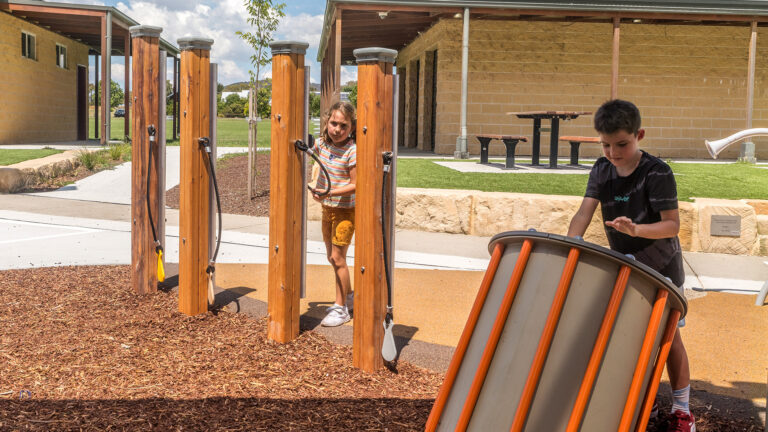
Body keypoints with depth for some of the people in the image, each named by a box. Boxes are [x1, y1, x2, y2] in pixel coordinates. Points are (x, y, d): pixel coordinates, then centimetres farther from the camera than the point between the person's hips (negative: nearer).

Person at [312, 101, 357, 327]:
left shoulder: (352, 151, -20)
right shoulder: (322, 143, 0)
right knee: (331, 256, 16)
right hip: (327, 207, 8)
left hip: (346, 209, -8)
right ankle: (348, 295, 34)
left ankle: (341, 308, 5)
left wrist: (329, 193, -29)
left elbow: (355, 185, -21)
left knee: (338, 258, -6)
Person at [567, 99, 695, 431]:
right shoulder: (601, 170, -6)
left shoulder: (657, 173, -21)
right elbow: (585, 211, -15)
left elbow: (672, 224, -23)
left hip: (661, 268, -5)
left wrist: (636, 229, -40)